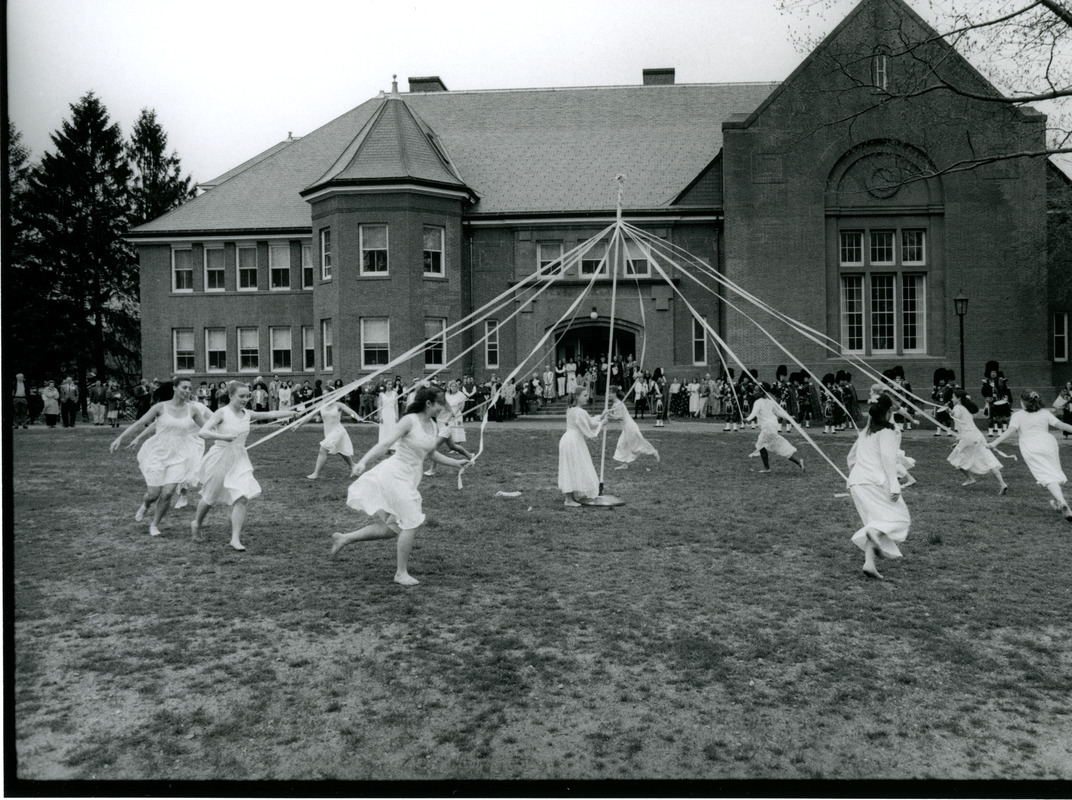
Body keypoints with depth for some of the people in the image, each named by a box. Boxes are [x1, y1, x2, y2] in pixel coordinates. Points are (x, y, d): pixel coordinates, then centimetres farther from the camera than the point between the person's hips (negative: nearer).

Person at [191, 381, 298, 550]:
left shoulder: (248, 415, 3)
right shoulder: (222, 412, -13)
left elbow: (271, 414, 6)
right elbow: (203, 432, -22)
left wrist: (294, 411, 5)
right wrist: (222, 437, -37)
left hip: (239, 460, 4)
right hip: (220, 458, -4)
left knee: (242, 498, -10)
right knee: (210, 498, 13)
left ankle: (235, 539, -4)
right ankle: (196, 524, 42)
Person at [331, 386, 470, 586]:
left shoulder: (434, 427, 7)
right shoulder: (410, 420, -15)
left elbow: (431, 453, 20)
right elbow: (386, 444, -20)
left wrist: (456, 463, 15)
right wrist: (363, 461, -29)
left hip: (409, 479, 8)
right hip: (395, 474, -8)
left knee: (390, 528, 13)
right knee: (412, 522, -9)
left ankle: (343, 538, 26)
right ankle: (401, 573, 4)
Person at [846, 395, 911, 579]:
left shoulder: (865, 431, 20)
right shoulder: (886, 430, -3)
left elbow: (851, 456, 26)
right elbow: (887, 457, -14)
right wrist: (894, 485, -16)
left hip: (856, 481, 7)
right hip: (876, 481, -7)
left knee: (873, 520, 9)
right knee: (900, 517, 1)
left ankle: (869, 562, -5)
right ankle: (875, 531, -30)